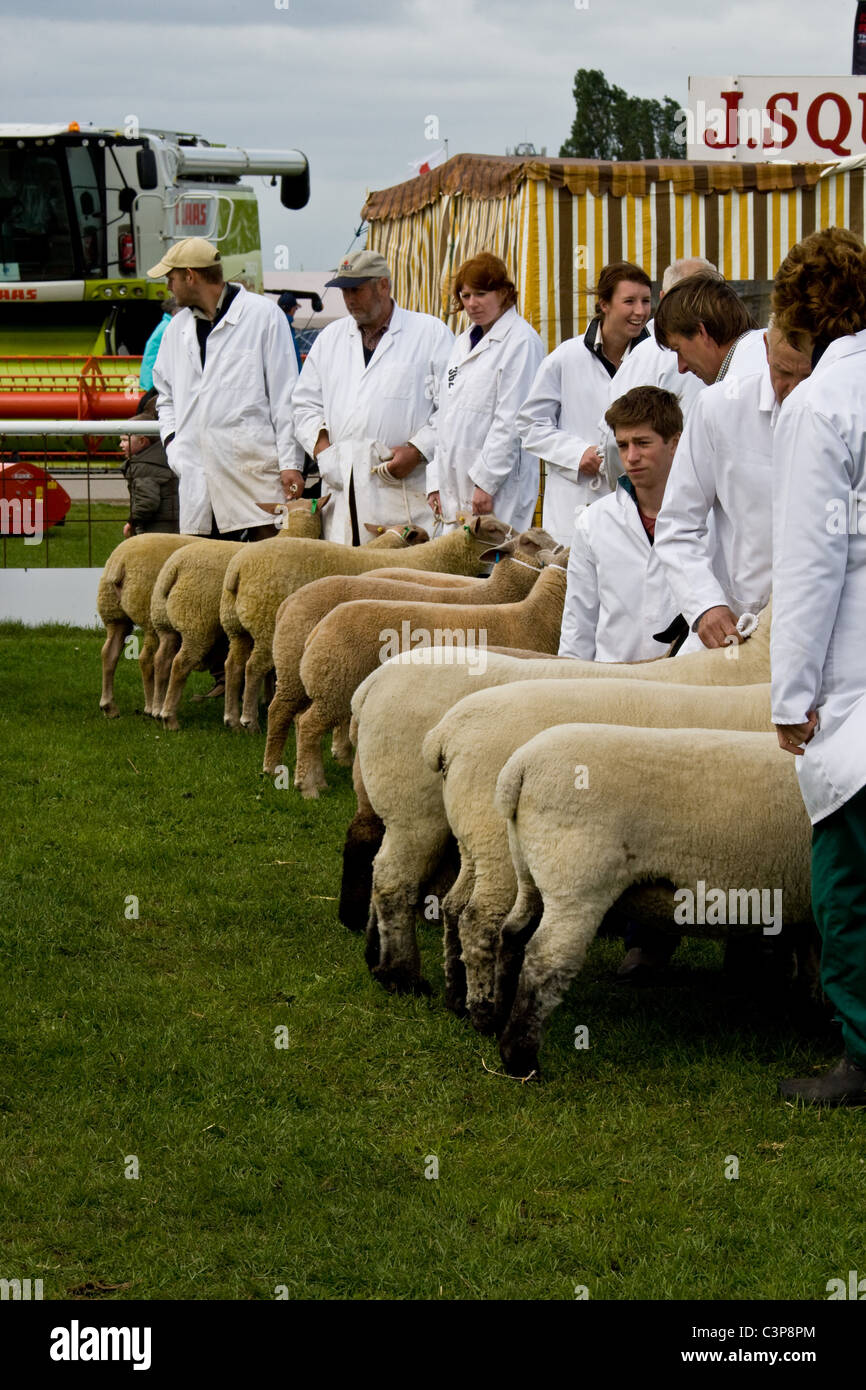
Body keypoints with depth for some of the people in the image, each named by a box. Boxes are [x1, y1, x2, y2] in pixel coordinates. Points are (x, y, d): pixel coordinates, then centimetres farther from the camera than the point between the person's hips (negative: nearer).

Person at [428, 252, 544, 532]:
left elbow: (511, 421, -14)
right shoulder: (464, 343, 20)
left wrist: (486, 482, -16)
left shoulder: (521, 341, -8)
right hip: (454, 485, 8)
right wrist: (435, 482, 14)